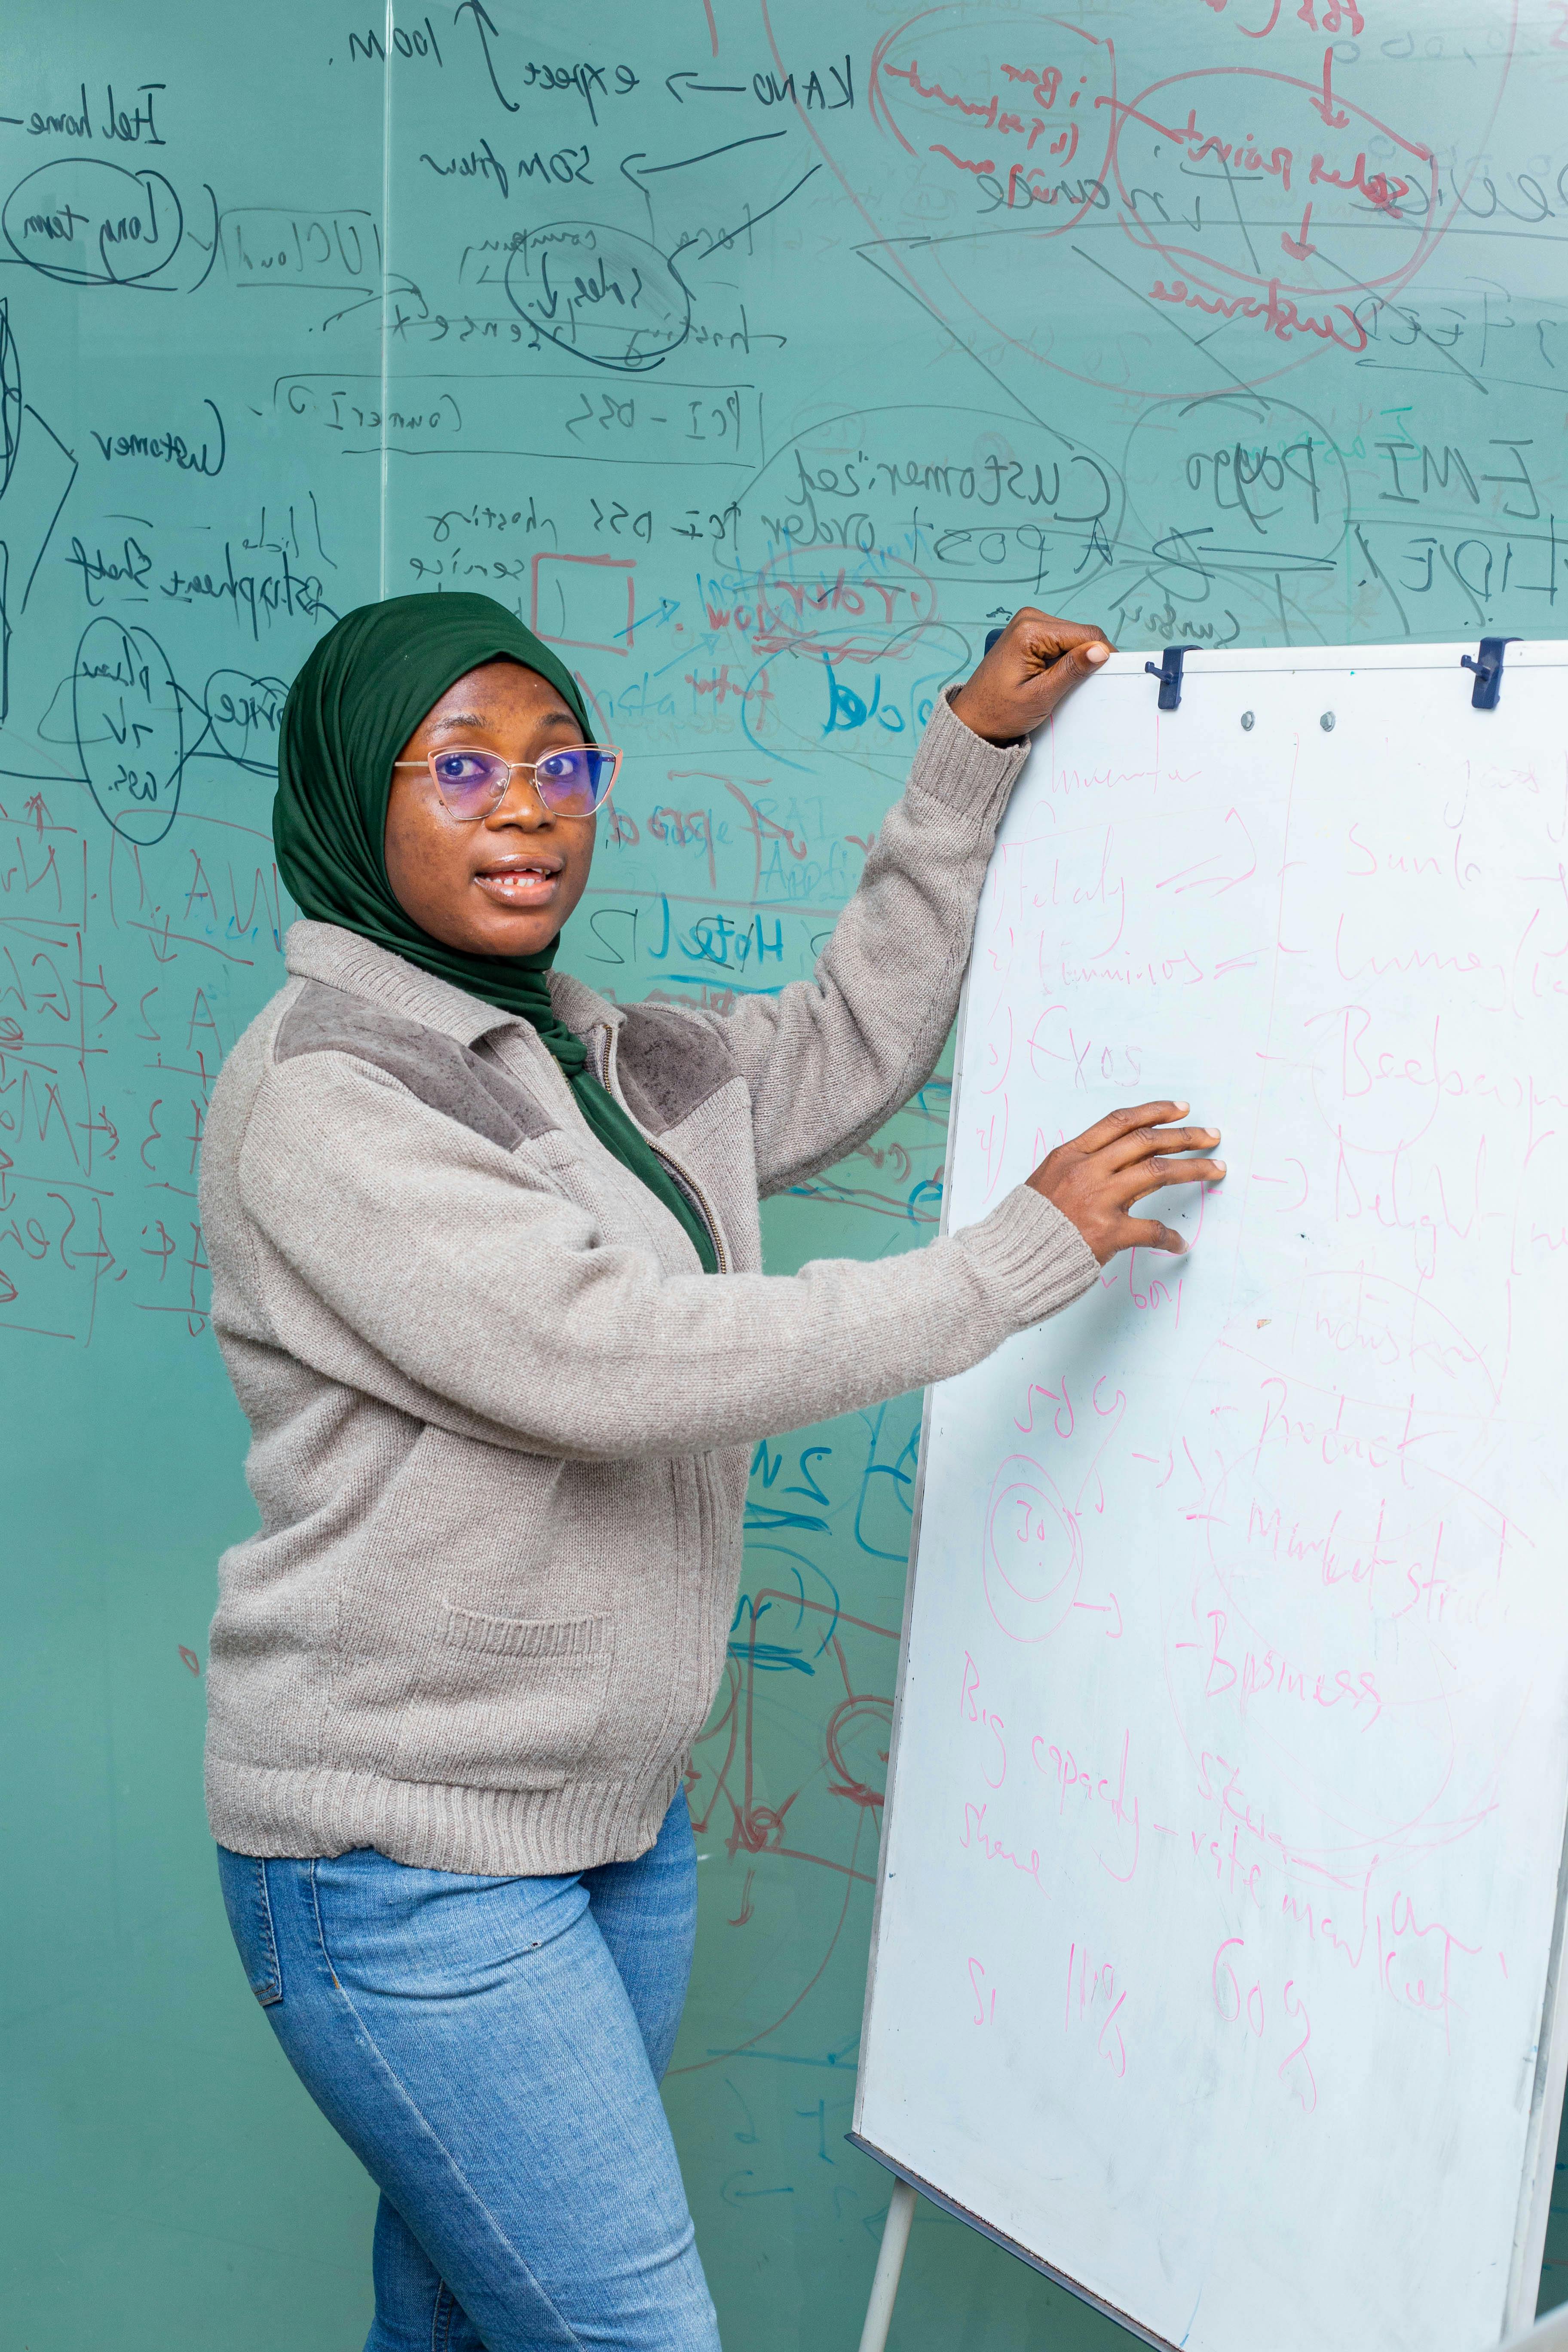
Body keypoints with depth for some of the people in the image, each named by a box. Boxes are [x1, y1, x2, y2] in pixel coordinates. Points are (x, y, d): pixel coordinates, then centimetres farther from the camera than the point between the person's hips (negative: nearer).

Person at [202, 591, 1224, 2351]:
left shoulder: (613, 1061, 7)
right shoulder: (313, 1098, -17)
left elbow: (848, 1048, 18)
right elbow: (614, 1362, -26)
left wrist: (975, 746, 13)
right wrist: (1029, 1251, -20)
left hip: (619, 1813, 7)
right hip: (406, 1857, -7)